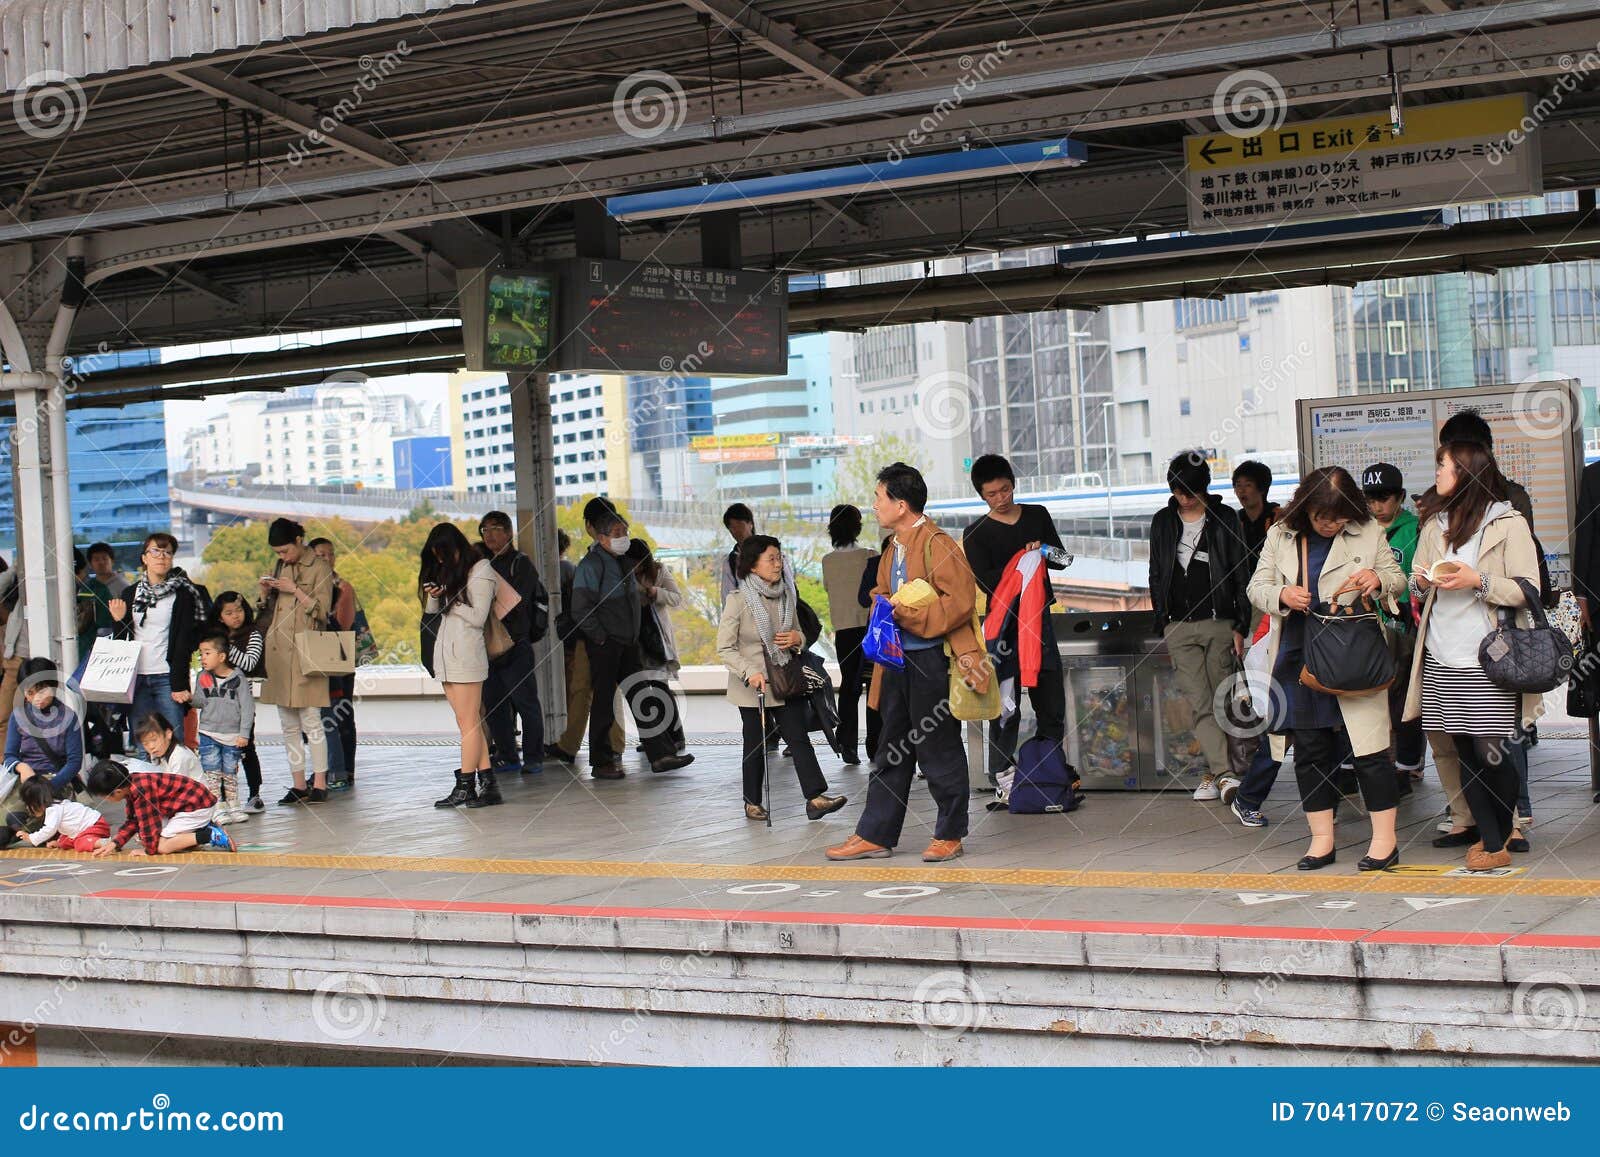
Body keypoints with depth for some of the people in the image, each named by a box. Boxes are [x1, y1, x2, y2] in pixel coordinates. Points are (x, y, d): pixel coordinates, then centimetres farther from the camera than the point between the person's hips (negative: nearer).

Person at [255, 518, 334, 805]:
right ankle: (298, 785, 10)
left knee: (310, 720, -7)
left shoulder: (319, 569, -2)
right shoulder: (280, 568, 17)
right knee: (288, 724, 6)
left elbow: (321, 610, -8)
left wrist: (295, 590, -14)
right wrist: (265, 593, 2)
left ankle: (319, 784, -3)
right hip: (278, 652, 6)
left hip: (305, 653, -6)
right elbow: (267, 612, 21)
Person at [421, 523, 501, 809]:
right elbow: (431, 611, 21)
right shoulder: (448, 571, 20)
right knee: (468, 723, 4)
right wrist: (433, 595, 2)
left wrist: (450, 601, -10)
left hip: (466, 651, -8)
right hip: (445, 652, 8)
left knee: (468, 722, -6)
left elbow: (478, 617, -9)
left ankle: (465, 787, -7)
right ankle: (488, 782, 4)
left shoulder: (480, 571, -3)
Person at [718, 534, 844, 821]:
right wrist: (750, 672, -23)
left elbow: (799, 634, 20)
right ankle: (752, 802, 19)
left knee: (799, 737, -5)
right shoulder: (738, 601, -10)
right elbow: (725, 648, -10)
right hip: (753, 686, -4)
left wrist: (797, 639, -5)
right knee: (756, 744, 5)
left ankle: (815, 797, -11)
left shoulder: (786, 597, 6)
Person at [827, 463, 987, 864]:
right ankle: (875, 835, 18)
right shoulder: (894, 550, 14)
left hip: (932, 661, -9)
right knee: (891, 752, 13)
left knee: (939, 752, 2)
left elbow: (959, 602, -21)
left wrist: (907, 614, -18)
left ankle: (950, 835, 14)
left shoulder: (936, 545, -14)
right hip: (898, 661, 9)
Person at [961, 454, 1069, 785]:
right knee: (1006, 706, -4)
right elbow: (986, 581, -11)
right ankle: (1001, 775, 1)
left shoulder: (1038, 516, 11)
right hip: (1004, 623, -4)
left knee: (1052, 702, 5)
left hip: (1039, 618, 4)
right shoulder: (976, 534, -1)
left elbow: (1062, 560, 12)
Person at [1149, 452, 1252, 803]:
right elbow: (1156, 576, 17)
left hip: (1219, 622, -1)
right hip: (1179, 626, 1)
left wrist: (1240, 626, 0)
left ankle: (1212, 773, 7)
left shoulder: (1225, 519, 5)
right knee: (1200, 704, -10)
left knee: (1220, 701, -2)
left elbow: (1240, 576, 5)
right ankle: (1224, 773, -17)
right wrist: (1162, 624, 10)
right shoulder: (1163, 522, 12)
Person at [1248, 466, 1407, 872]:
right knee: (1310, 749, 8)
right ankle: (1321, 839, 17)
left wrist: (1378, 579, -13)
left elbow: (1397, 577, 10)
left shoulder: (1368, 532, 2)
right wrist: (1281, 595, -14)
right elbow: (1256, 586, 8)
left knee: (1368, 745, -4)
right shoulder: (1280, 535, 6)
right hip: (1299, 658, 3)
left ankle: (1385, 839, 4)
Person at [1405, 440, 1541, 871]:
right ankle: (1491, 837, 12)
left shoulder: (1508, 523, -2)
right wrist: (1421, 581, -1)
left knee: (1492, 754, -6)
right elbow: (1416, 583, 21)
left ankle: (1502, 833, 13)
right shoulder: (1436, 523, 15)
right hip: (1442, 659, 5)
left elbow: (1528, 590, -7)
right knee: (1464, 752, 4)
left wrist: (1478, 581, -19)